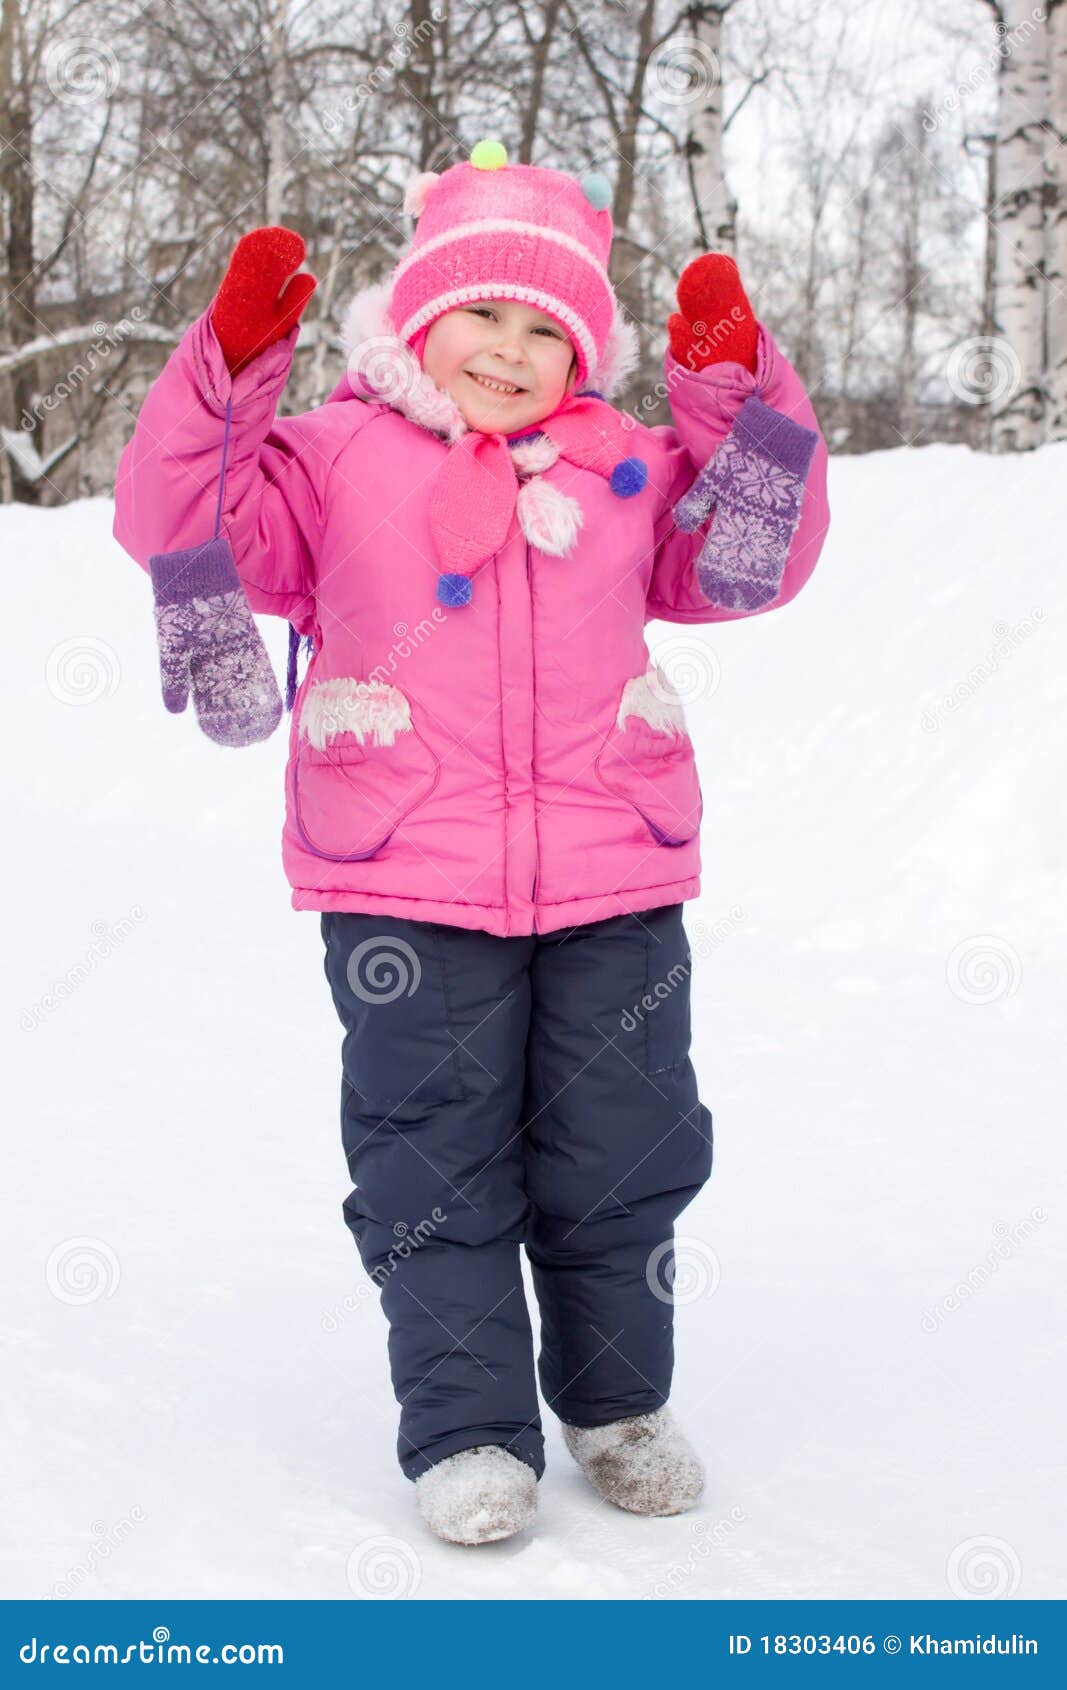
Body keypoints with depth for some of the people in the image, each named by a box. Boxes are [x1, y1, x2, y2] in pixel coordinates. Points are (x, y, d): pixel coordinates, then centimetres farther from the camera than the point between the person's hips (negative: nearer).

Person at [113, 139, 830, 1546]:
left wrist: (740, 395, 1)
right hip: (407, 894, -2)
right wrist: (232, 370, -17)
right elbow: (180, 522, -4)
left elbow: (752, 561, 11)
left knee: (624, 1159, 11)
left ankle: (619, 1402, 31)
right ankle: (468, 1428, 18)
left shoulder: (625, 469, 12)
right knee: (434, 1168, 4)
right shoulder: (339, 457, 3)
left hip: (614, 890, 3)